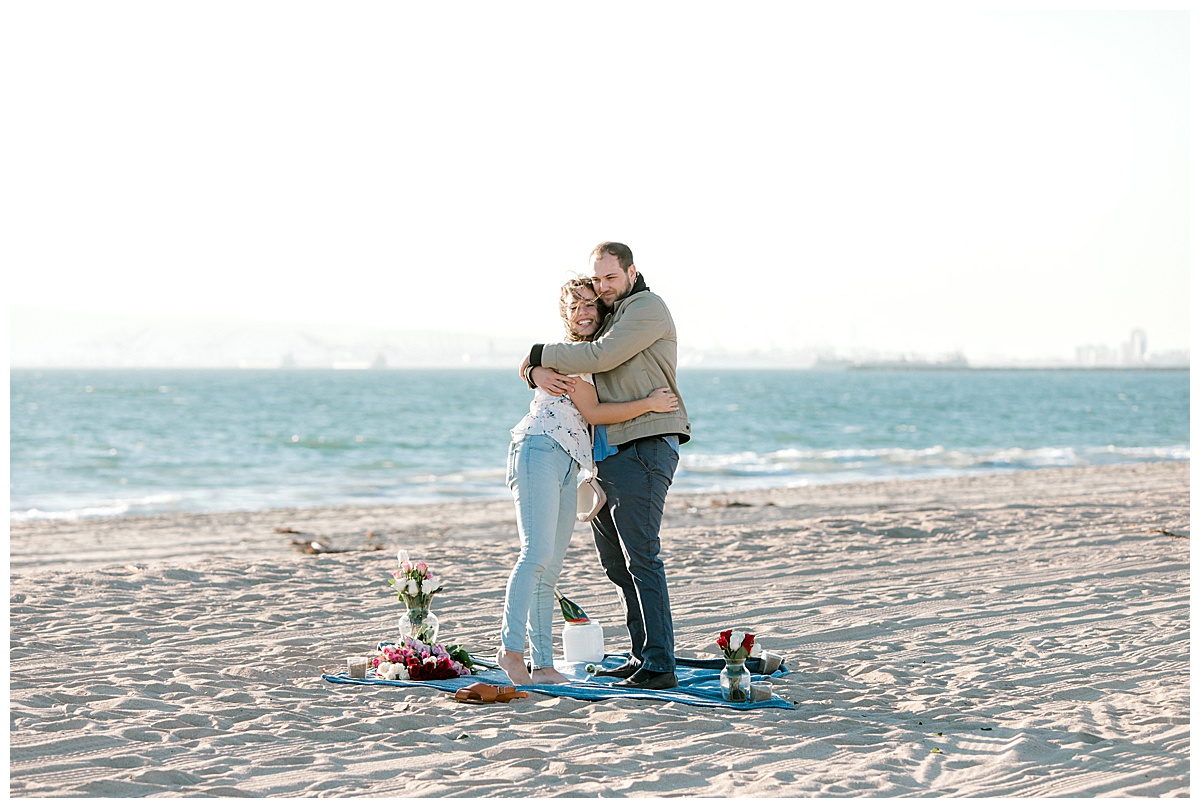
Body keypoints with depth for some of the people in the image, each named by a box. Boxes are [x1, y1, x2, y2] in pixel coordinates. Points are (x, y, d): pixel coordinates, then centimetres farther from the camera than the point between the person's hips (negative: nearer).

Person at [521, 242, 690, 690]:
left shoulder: (648, 308, -5)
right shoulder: (601, 317, 23)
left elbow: (600, 356, -18)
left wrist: (540, 354, -5)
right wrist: (539, 372, -8)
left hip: (644, 447, -9)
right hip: (607, 452, 10)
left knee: (641, 556, -15)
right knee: (615, 560, 9)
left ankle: (659, 665, -16)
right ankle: (641, 657, 15)